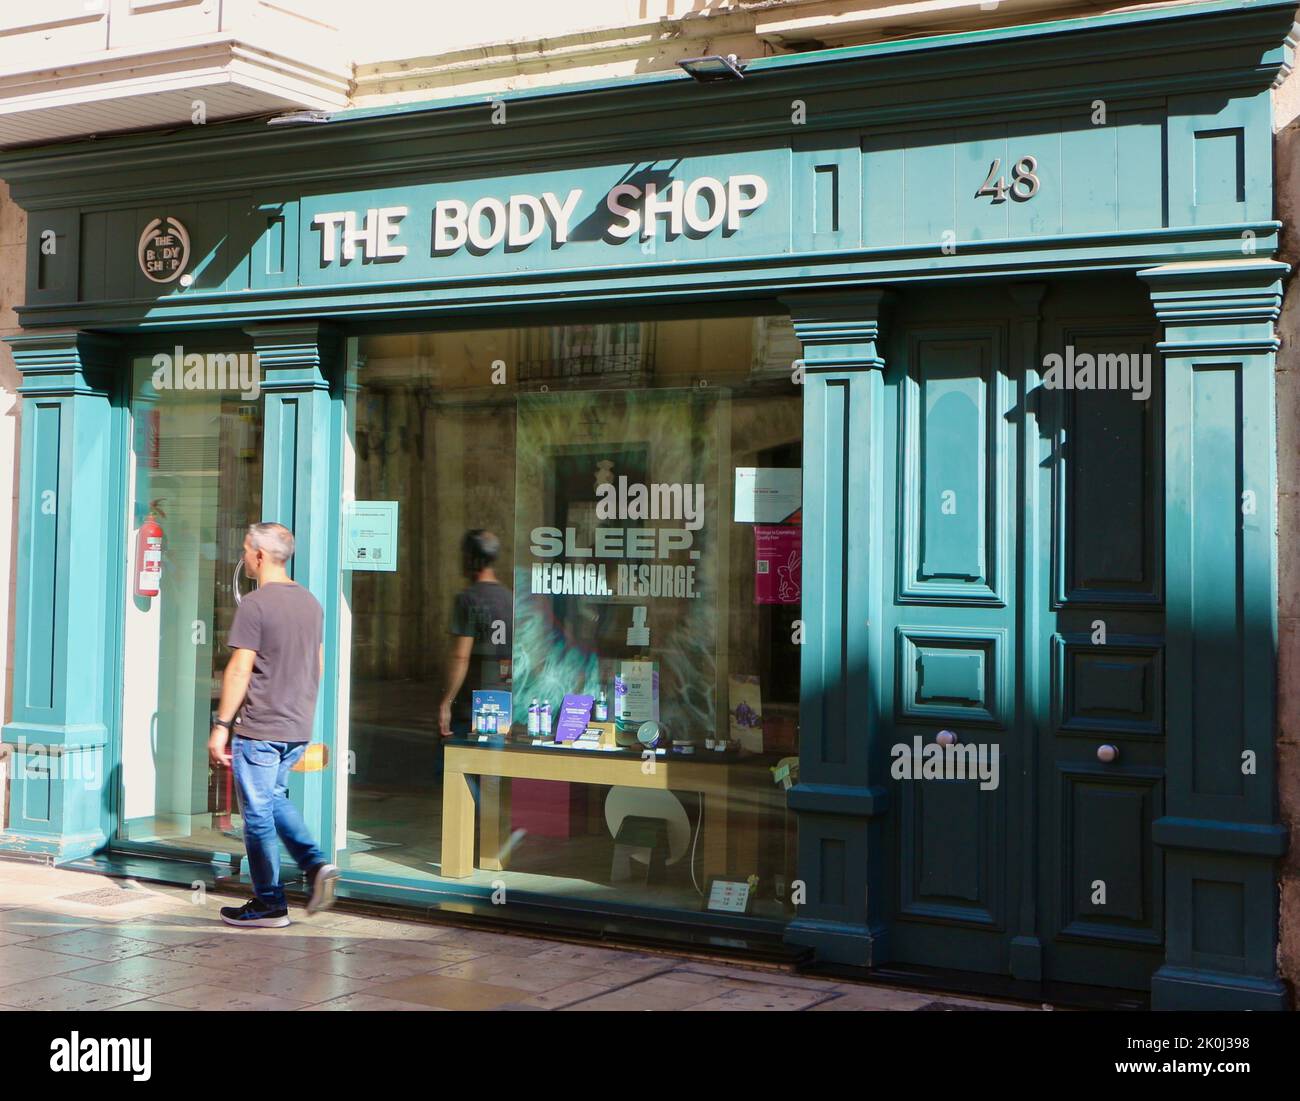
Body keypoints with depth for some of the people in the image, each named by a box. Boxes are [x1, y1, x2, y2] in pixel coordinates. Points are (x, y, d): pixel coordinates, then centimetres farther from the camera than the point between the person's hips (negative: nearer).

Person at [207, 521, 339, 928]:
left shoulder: (255, 604, -14)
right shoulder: (311, 603, 10)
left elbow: (240, 669, -16)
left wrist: (221, 726, -11)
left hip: (259, 730, -7)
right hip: (300, 729, 7)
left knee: (258, 813, 3)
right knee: (276, 799, 23)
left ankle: (269, 904, 9)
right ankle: (316, 864, 6)